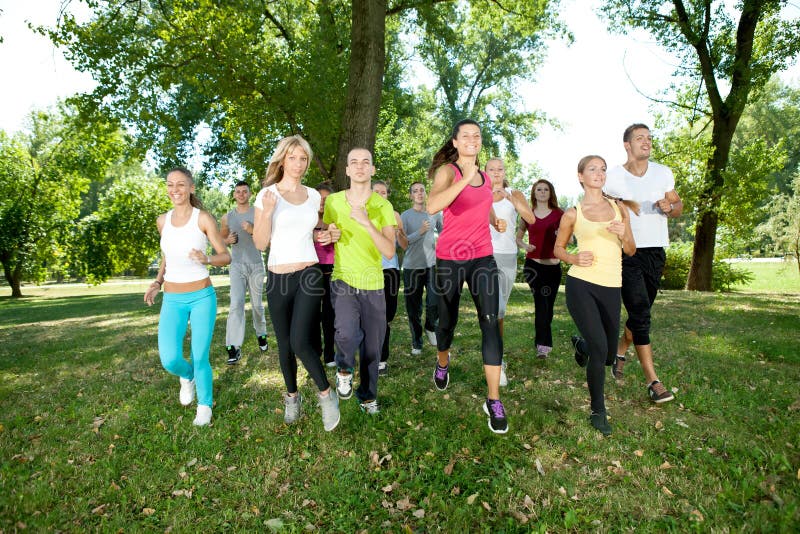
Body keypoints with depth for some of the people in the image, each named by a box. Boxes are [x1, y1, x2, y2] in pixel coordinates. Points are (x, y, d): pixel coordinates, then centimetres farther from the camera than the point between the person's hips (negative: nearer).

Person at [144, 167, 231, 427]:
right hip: (172, 300, 3)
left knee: (200, 359, 0)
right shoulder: (162, 220, 4)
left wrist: (207, 259, -25)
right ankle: (187, 376, 26)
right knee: (170, 360, -12)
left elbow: (226, 257, -5)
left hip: (202, 297, -3)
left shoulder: (204, 218, -8)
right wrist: (157, 282, 8)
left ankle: (205, 404, 28)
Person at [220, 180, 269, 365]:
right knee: (236, 304, -13)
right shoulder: (227, 217, 9)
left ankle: (261, 334, 35)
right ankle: (234, 348, -15)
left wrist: (252, 230, -19)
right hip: (237, 265, 1)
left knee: (257, 304, 9)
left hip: (256, 265, -1)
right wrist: (228, 240, -3)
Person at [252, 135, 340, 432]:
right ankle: (292, 396, 34)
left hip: (309, 274, 0)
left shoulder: (313, 195, 8)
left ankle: (326, 394, 7)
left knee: (300, 342, -14)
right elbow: (260, 243, -5)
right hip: (278, 278, 0)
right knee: (284, 345, 10)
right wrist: (267, 211, -19)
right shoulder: (267, 194, -2)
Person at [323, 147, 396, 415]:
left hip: (373, 285, 1)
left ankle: (368, 396, 33)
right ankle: (344, 369, 8)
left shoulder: (383, 206, -3)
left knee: (373, 347, 7)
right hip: (343, 280, -1)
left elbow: (390, 252, -14)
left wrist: (367, 223, -25)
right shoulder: (333, 201, -1)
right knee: (347, 333, -27)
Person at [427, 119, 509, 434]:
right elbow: (432, 206, -28)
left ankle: (494, 401, -4)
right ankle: (442, 364, 44)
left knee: (491, 322, -9)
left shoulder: (484, 176, 12)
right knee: (448, 320, 11)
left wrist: (496, 220, 15)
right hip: (450, 258, -4)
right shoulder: (447, 171, -6)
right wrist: (465, 178, -33)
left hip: (482, 257, 4)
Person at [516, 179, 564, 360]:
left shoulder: (558, 214, 4)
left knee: (547, 305, 8)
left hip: (552, 266, 1)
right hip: (532, 264, -1)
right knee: (541, 300, -21)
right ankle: (544, 344, -21)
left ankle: (542, 343, 25)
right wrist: (525, 246, -3)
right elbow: (518, 237, 18)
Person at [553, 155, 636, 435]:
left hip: (611, 289, 4)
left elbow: (631, 251, 13)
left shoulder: (619, 208, 11)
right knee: (599, 349, -15)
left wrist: (624, 235, -9)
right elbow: (558, 248, 13)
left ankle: (581, 345, 47)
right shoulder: (573, 214, 3)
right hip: (580, 285, -3)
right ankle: (598, 411, 6)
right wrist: (574, 259, -7)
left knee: (609, 356, 11)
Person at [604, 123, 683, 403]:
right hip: (626, 253, -4)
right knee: (640, 314, -10)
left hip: (655, 251, 5)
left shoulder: (663, 173, 8)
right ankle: (653, 381, -5)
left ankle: (620, 352, 37)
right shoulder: (612, 177, -3)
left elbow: (678, 206, 14)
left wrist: (670, 207, -9)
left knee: (640, 312, 13)